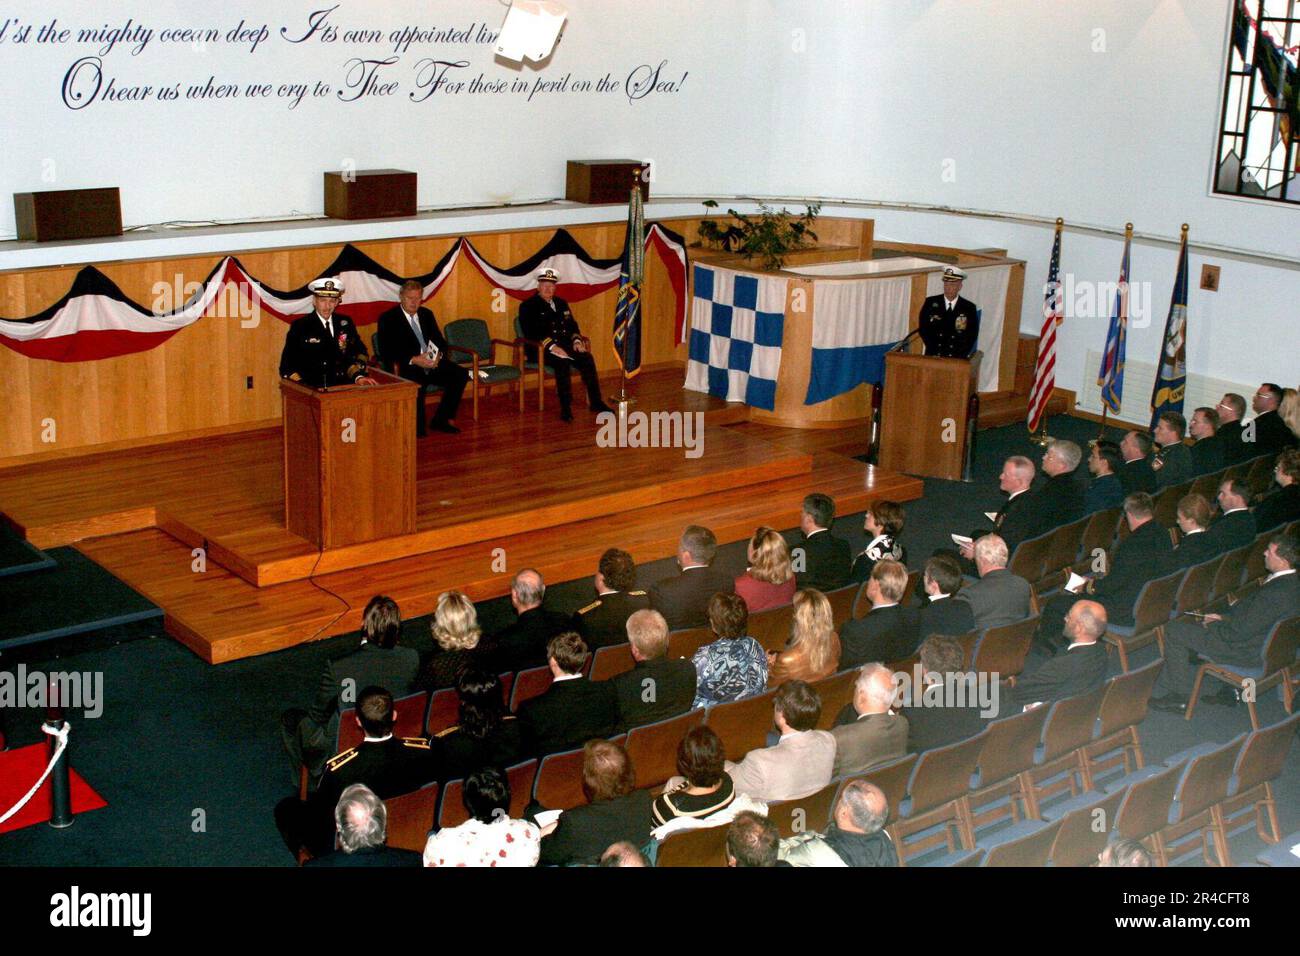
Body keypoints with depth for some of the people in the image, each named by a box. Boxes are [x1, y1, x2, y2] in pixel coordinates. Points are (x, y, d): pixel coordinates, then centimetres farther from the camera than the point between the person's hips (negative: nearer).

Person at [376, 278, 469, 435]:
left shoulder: (427, 314, 17)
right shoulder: (388, 318, -1)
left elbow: (441, 341, 17)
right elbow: (386, 352, -10)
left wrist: (438, 355, -8)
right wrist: (414, 360, -21)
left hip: (432, 363, 6)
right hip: (406, 368, -6)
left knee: (461, 374, -18)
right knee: (416, 385, -38)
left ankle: (441, 420, -7)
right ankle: (417, 428, -16)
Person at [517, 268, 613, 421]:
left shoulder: (561, 304, 23)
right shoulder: (528, 306, 2)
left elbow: (572, 326, 21)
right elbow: (531, 333, -12)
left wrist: (577, 340, -2)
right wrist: (552, 346, -24)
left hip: (564, 345, 6)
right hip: (541, 350, -6)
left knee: (587, 359, -21)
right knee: (563, 362, -36)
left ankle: (596, 402, -18)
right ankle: (565, 407, -35)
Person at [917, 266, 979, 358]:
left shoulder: (969, 308, 6)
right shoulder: (930, 303, 7)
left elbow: (972, 335, 3)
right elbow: (923, 327, 4)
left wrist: (957, 356, -10)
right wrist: (936, 355, -6)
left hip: (957, 361, -1)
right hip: (932, 358, 1)